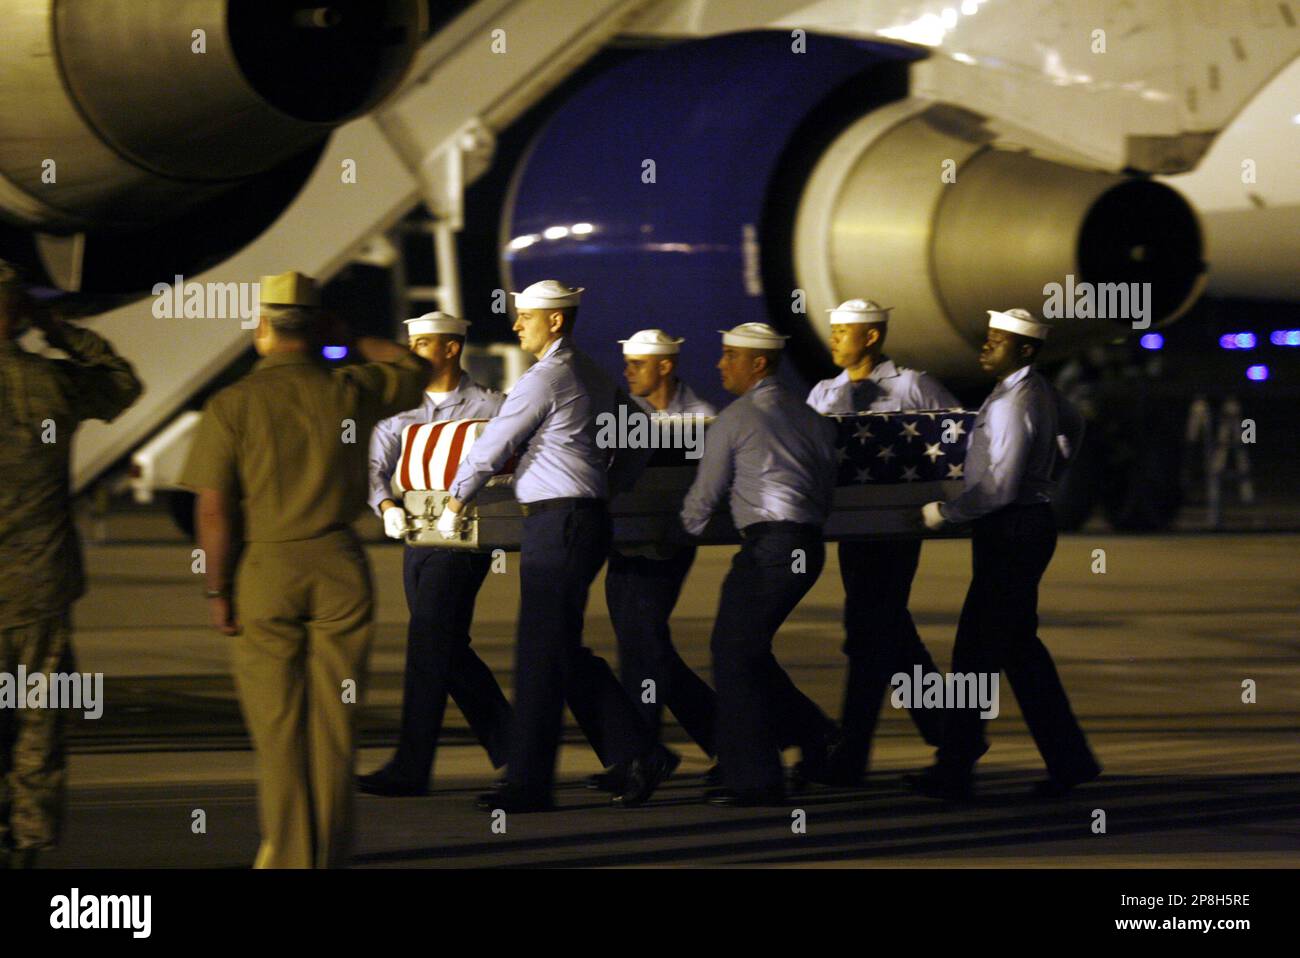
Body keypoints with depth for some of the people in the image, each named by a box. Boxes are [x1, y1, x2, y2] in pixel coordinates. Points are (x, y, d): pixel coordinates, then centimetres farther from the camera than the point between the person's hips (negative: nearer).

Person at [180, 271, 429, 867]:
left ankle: (288, 854, 8)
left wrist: (217, 589, -1)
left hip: (265, 571, -1)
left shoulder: (232, 406, -7)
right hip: (340, 569, 1)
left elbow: (213, 509, -9)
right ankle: (328, 857, 12)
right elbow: (413, 370, 19)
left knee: (276, 724, 7)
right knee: (333, 719, 8)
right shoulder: (349, 392, -1)